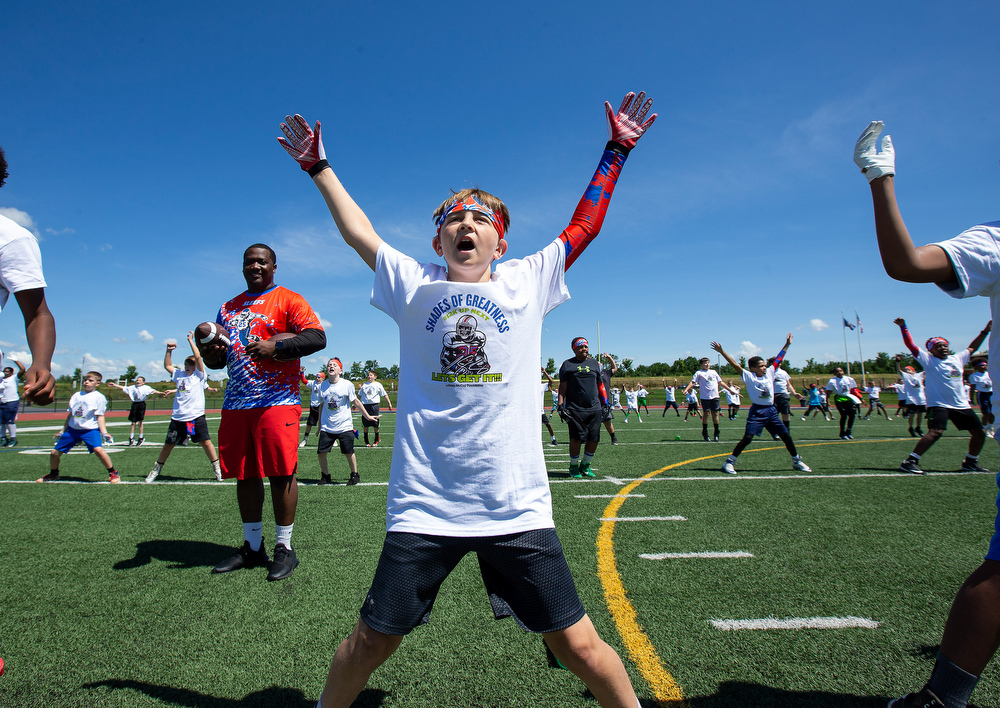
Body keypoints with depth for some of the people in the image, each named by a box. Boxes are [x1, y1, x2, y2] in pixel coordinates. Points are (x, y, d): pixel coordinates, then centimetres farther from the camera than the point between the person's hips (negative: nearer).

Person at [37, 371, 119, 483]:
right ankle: (53, 474, 34)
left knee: (98, 449, -28)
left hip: (90, 429, -6)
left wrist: (104, 433, -15)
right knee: (54, 452, 7)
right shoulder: (76, 395, 13)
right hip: (72, 429, 6)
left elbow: (100, 416, -6)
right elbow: (71, 414, 20)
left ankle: (113, 473, -13)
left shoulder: (99, 397, -4)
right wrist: (63, 431, 21)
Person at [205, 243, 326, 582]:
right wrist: (212, 355, 2)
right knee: (245, 475, 9)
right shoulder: (228, 308, 22)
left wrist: (275, 346, -22)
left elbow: (317, 338, -10)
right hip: (236, 403, 6)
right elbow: (218, 358, 25)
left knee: (280, 473, -5)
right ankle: (252, 547, 21)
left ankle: (284, 548, 7)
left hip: (277, 400, -6)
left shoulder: (289, 300, 3)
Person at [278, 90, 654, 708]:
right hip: (424, 505, 1)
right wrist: (319, 166, 23)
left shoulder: (529, 281, 6)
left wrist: (616, 151, 18)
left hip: (518, 505, 0)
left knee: (579, 646, 6)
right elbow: (357, 231, 15)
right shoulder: (413, 286, 6)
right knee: (371, 642, 11)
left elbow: (586, 224, 13)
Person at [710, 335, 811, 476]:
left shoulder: (770, 373, 8)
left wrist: (787, 345, 21)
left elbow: (778, 359, 18)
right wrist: (722, 352, -20)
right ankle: (729, 461, -4)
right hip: (757, 411, -5)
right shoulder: (749, 376, -6)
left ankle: (796, 461, 27)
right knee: (747, 438, -13)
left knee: (786, 436, 8)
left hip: (771, 410, 5)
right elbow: (735, 364, -13)